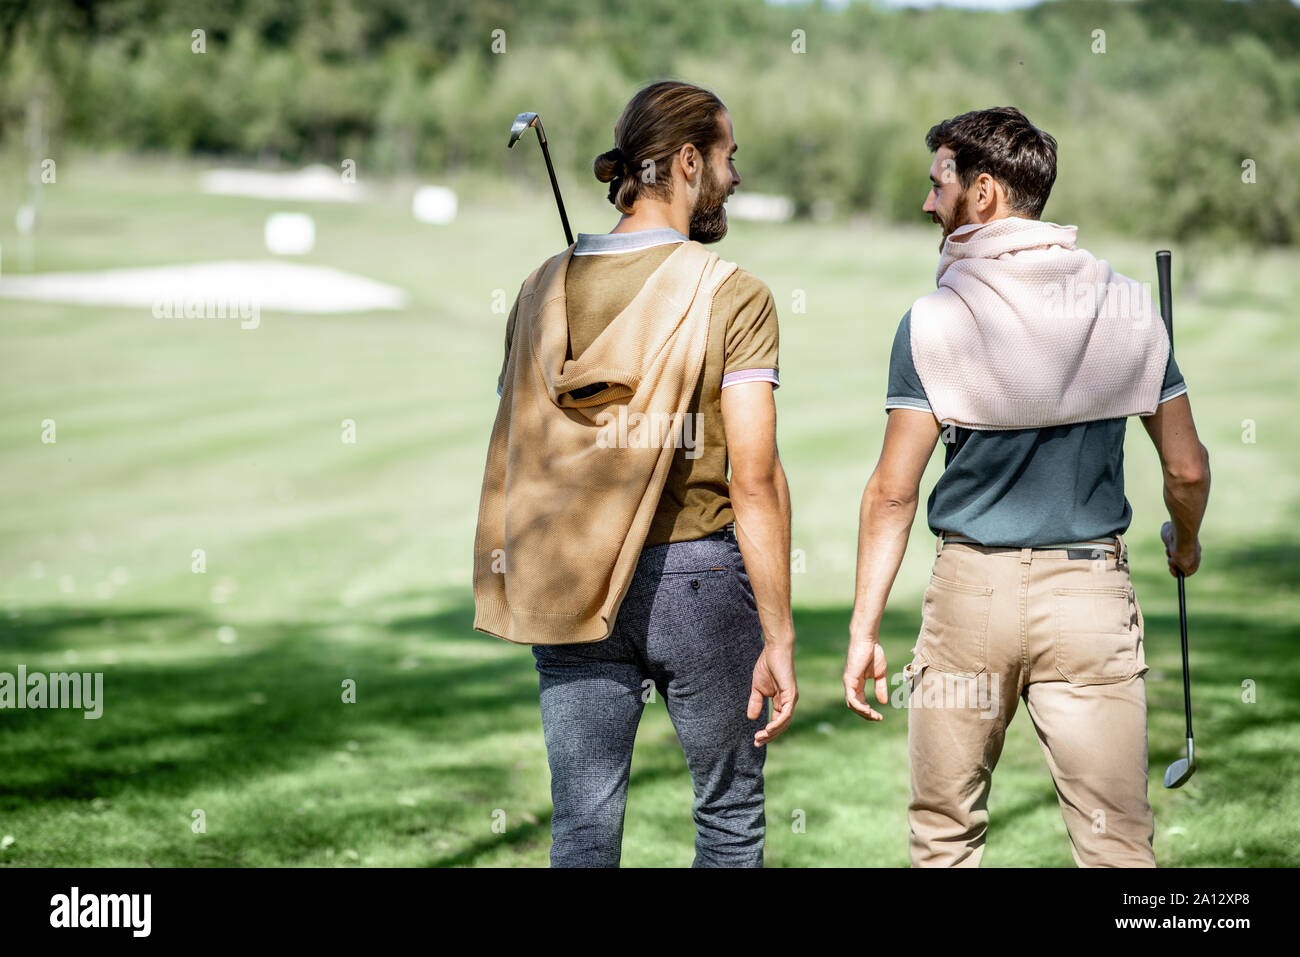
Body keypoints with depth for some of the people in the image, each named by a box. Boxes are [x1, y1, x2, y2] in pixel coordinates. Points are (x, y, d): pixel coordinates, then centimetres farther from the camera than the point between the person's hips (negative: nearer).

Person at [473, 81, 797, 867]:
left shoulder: (545, 288, 6)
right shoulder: (733, 295, -9)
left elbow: (510, 456, 8)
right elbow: (754, 480, -15)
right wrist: (779, 636, -13)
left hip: (570, 587, 4)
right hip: (697, 576, -4)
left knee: (583, 827, 7)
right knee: (730, 815, 12)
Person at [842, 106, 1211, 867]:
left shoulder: (934, 320, -6)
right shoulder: (1126, 305, 1)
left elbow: (894, 490, -7)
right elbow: (1188, 469, 6)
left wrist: (864, 628, -1)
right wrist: (1186, 543, 27)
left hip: (971, 590, -1)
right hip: (1093, 591, 1)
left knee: (944, 833, 12)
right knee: (1117, 840, 3)